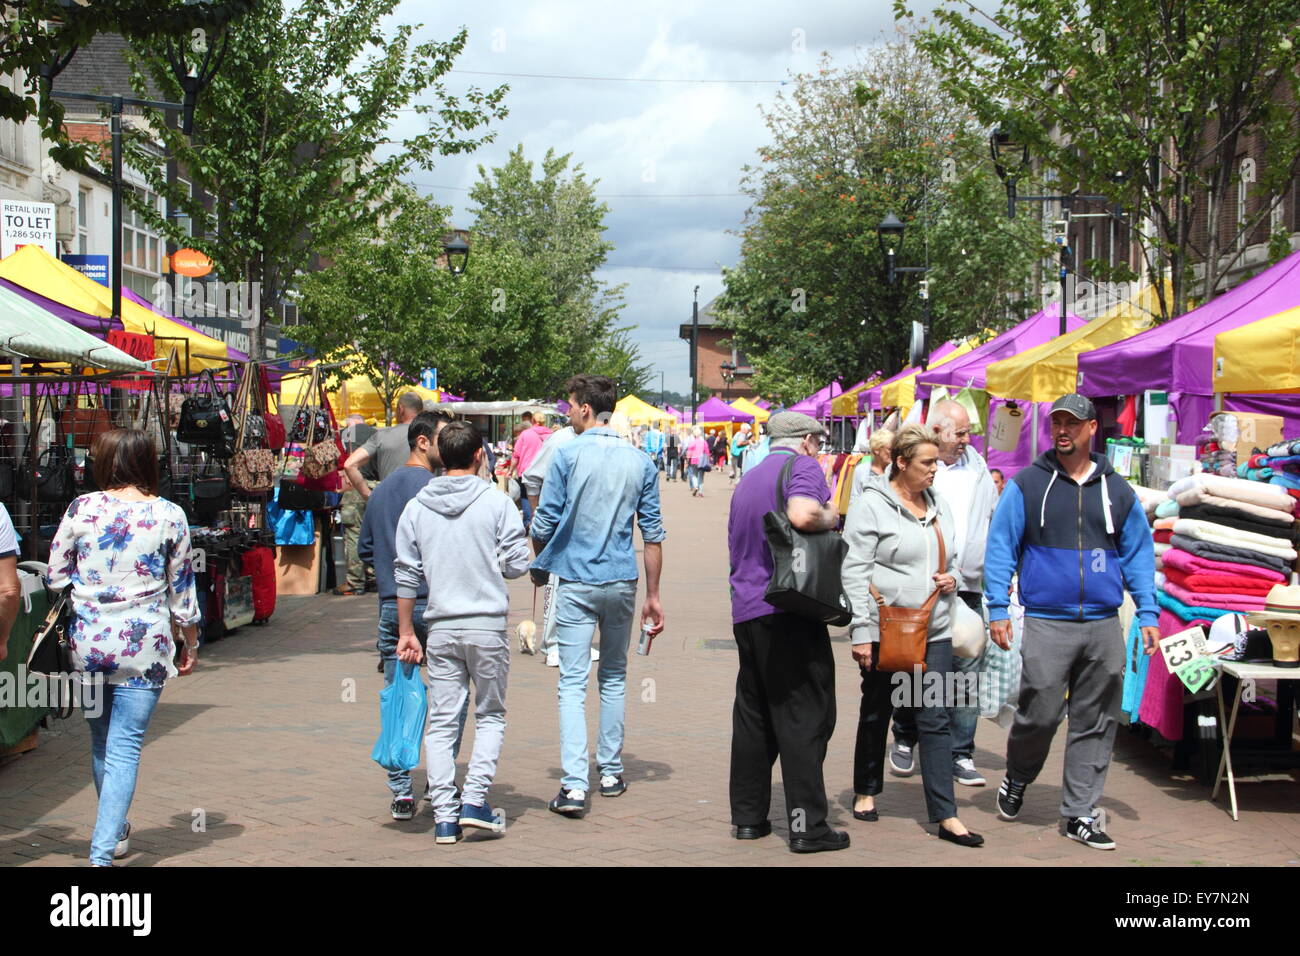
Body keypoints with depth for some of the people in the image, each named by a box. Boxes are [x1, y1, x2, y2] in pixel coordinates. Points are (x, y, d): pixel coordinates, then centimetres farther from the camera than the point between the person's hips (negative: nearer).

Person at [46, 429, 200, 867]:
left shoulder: (81, 509, -3)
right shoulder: (169, 515, -5)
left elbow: (55, 577, 3)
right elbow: (182, 588, 0)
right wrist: (190, 643, 13)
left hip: (87, 642, 2)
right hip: (144, 646, -2)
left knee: (101, 742, 19)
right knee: (125, 747, 0)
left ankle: (115, 831, 37)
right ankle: (103, 849, -9)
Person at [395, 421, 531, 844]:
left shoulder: (416, 507, 4)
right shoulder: (496, 501, -5)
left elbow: (406, 575, 5)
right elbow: (517, 563, -7)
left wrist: (406, 631, 11)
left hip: (440, 627, 2)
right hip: (487, 623, -2)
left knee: (441, 722, 6)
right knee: (490, 715, 12)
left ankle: (444, 816, 4)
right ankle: (475, 800, -1)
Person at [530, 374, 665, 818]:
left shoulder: (568, 454, -8)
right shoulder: (640, 461, 3)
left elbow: (544, 525, -6)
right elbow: (653, 534, 4)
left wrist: (541, 564, 15)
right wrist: (653, 596, 11)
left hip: (576, 582, -4)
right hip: (622, 582, 4)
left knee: (573, 682, -3)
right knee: (614, 677, 18)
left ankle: (574, 785, -11)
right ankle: (611, 772, 24)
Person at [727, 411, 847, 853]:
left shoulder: (748, 479, 21)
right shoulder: (802, 467, -4)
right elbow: (802, 514, -26)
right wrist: (832, 517, -7)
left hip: (745, 611, 8)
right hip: (789, 609, -8)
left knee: (752, 715, 13)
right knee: (803, 716, -4)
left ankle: (748, 816, 16)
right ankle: (807, 824, -4)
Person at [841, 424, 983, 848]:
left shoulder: (939, 506, 12)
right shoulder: (871, 504, -7)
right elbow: (854, 572, -11)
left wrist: (951, 578, 2)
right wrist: (860, 633, -15)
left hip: (934, 631, 5)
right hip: (885, 630, -4)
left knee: (936, 720, -1)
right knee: (876, 714, 12)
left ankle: (945, 816, -1)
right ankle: (866, 792, 32)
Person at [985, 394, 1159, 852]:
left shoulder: (1117, 490, 10)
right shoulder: (1027, 484, 2)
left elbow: (1139, 553, 14)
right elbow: (1000, 548, 1)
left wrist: (1147, 614, 6)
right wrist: (997, 608, -6)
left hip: (1104, 626, 3)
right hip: (1046, 623, -3)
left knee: (1096, 724, 5)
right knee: (1040, 714, -5)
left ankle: (1080, 814, 14)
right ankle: (1017, 779, 25)